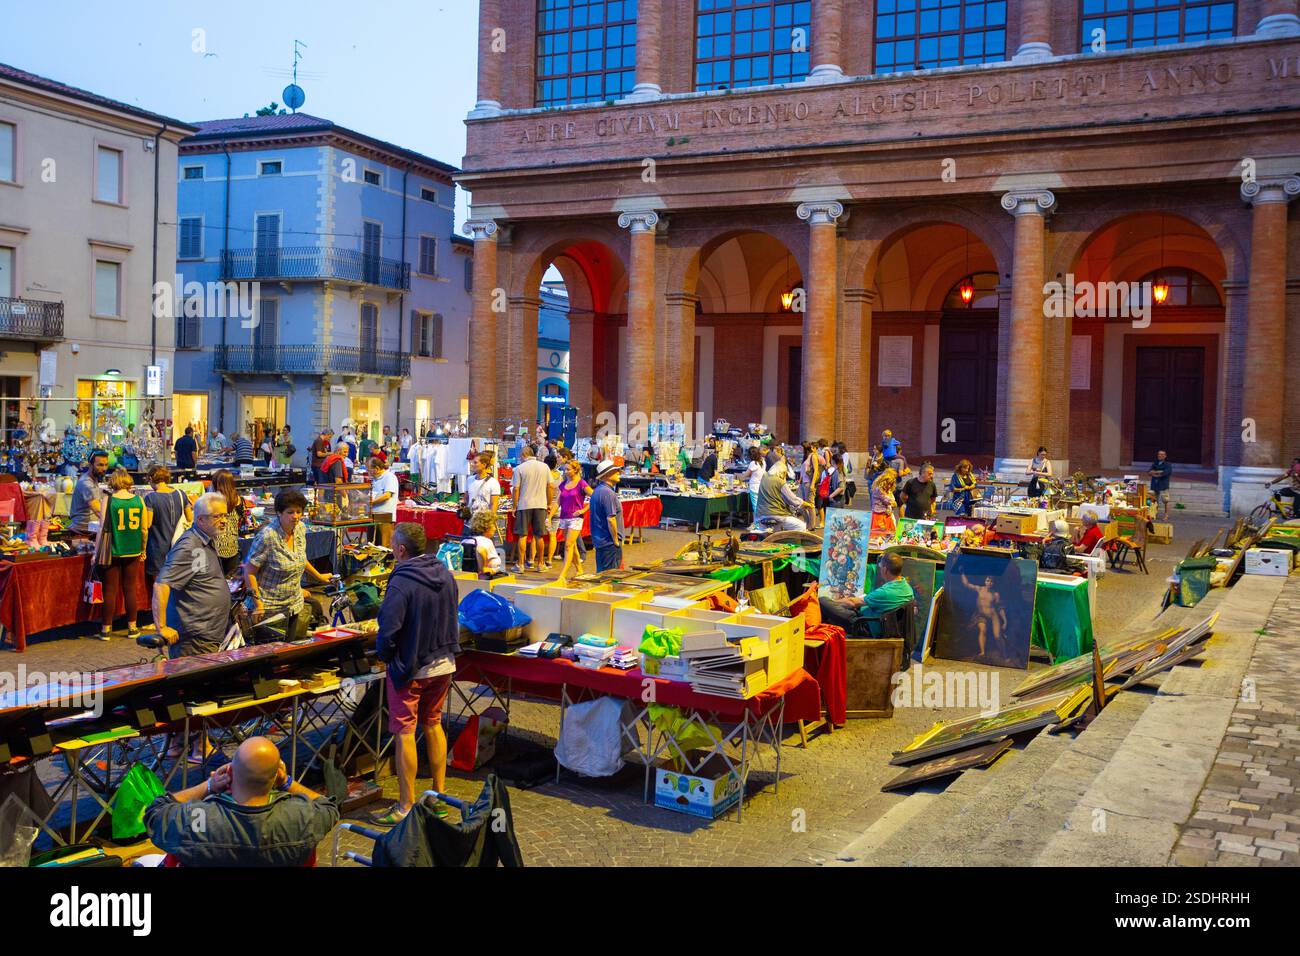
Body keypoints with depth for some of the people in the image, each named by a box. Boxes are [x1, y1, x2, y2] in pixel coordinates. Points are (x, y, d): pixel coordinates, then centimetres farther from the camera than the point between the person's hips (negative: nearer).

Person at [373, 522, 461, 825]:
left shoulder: (401, 583, -23)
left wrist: (383, 655, -3)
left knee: (404, 733, 2)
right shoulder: (444, 573, 1)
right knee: (433, 725, 19)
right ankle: (440, 795, 26)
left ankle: (406, 807, 9)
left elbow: (388, 630, -21)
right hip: (444, 663, 7)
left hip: (409, 669, -7)